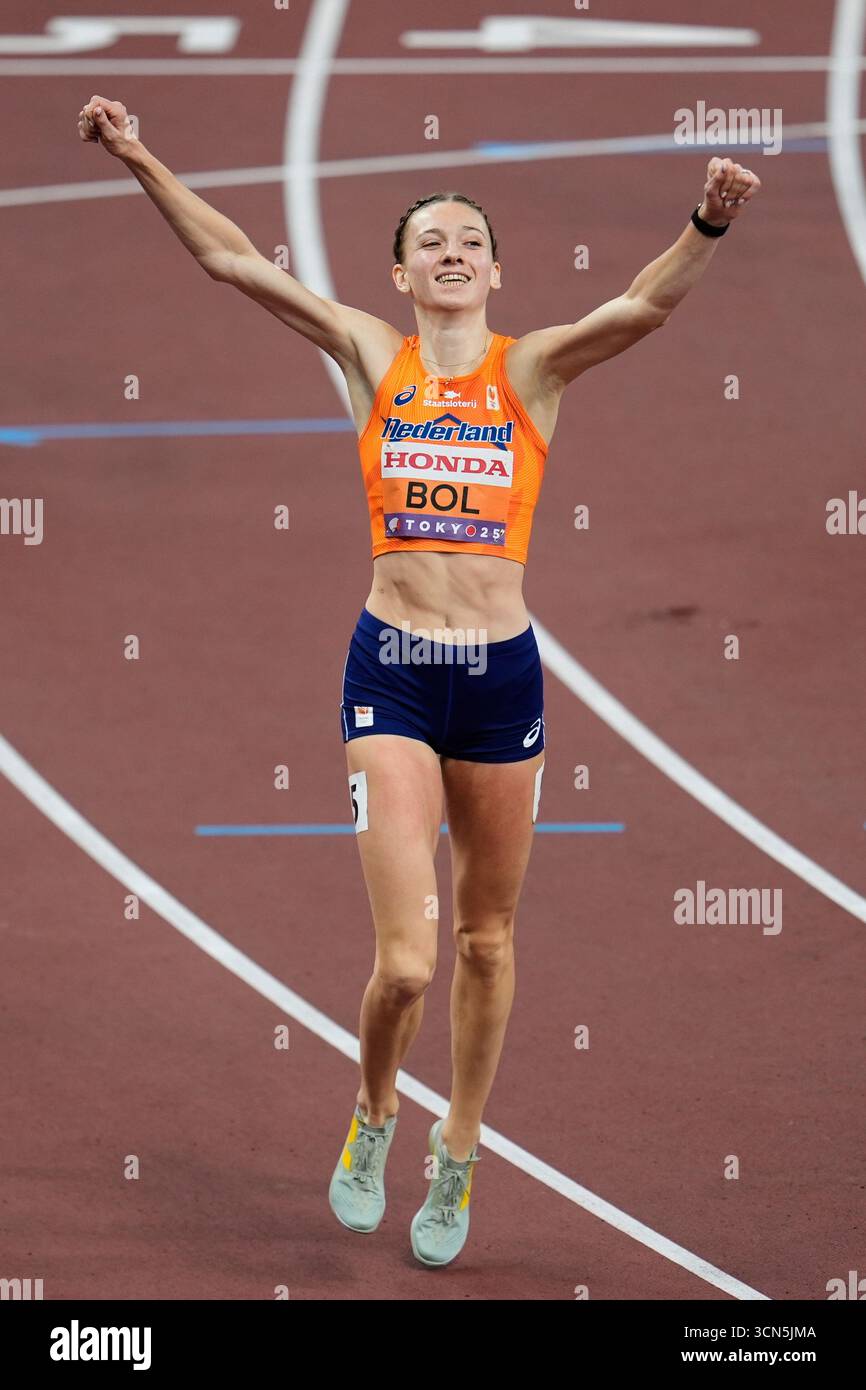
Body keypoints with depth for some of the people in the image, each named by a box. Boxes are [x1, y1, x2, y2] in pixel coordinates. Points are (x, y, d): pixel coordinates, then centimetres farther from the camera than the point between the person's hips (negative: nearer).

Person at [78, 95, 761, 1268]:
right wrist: (140, 161, -7)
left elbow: (646, 304, -16)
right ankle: (374, 1115, 21)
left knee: (486, 940, 13)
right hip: (391, 672, -1)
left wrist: (711, 223, -34)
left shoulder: (534, 370, 1)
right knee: (406, 959, -10)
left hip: (503, 675, 1)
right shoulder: (372, 357, 2)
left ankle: (459, 1157, 33)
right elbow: (234, 261, -1)